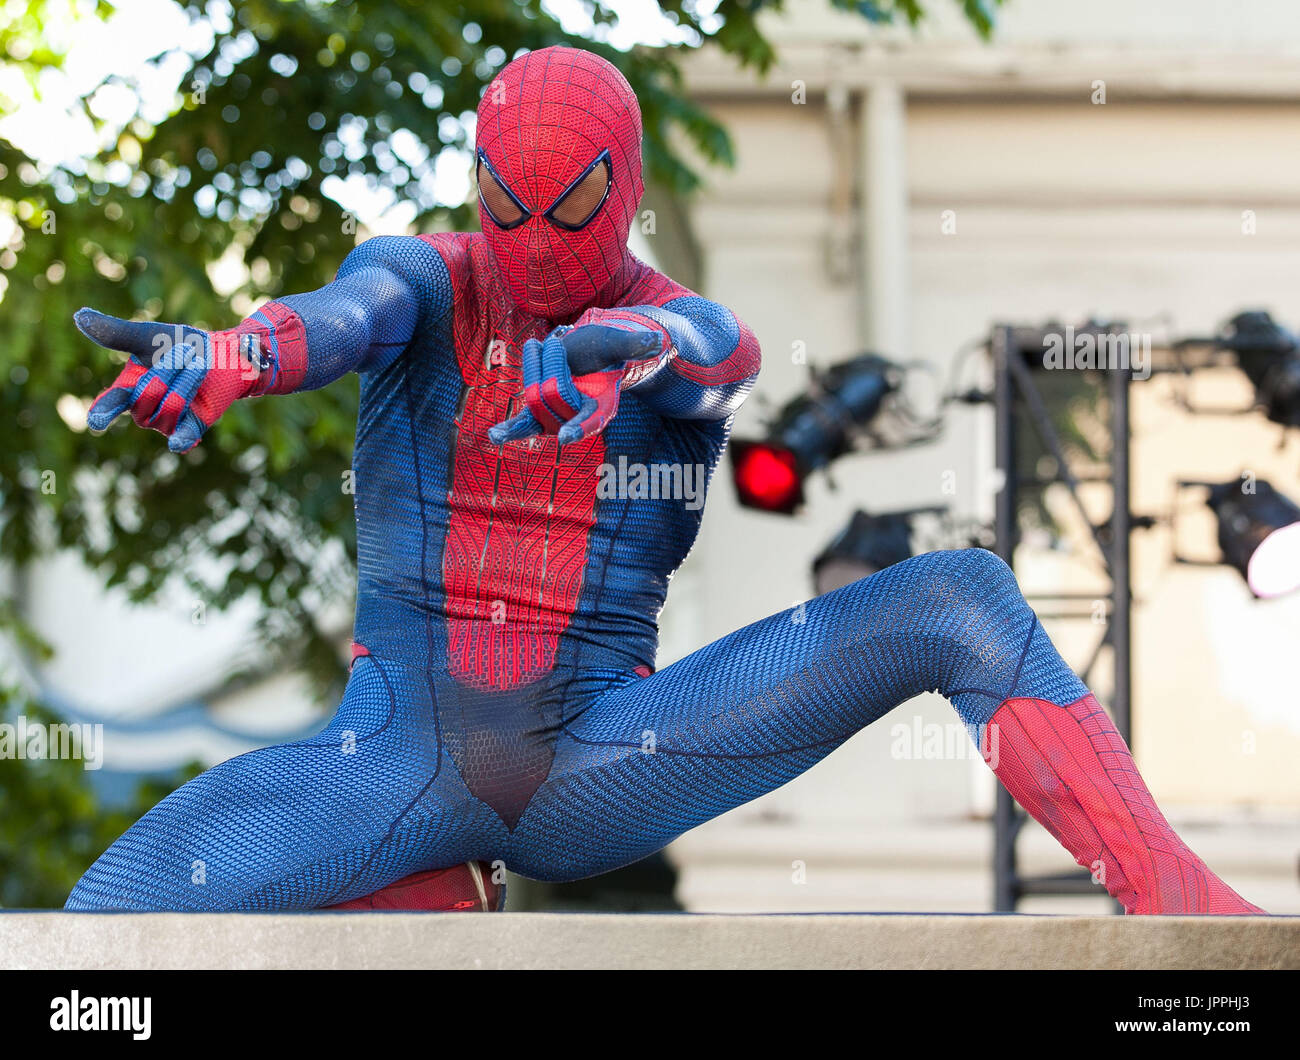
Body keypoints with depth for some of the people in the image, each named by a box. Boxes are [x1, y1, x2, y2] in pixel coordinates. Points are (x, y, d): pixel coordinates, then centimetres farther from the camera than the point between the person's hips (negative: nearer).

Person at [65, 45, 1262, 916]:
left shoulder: (691, 337, 0)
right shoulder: (426, 284, 1)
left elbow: (718, 349, -27)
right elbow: (346, 311, -25)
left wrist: (615, 346, -54)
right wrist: (223, 358, -52)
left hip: (593, 751, 0)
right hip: (400, 745, 0)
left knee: (967, 597, -18)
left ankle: (1176, 905, -24)